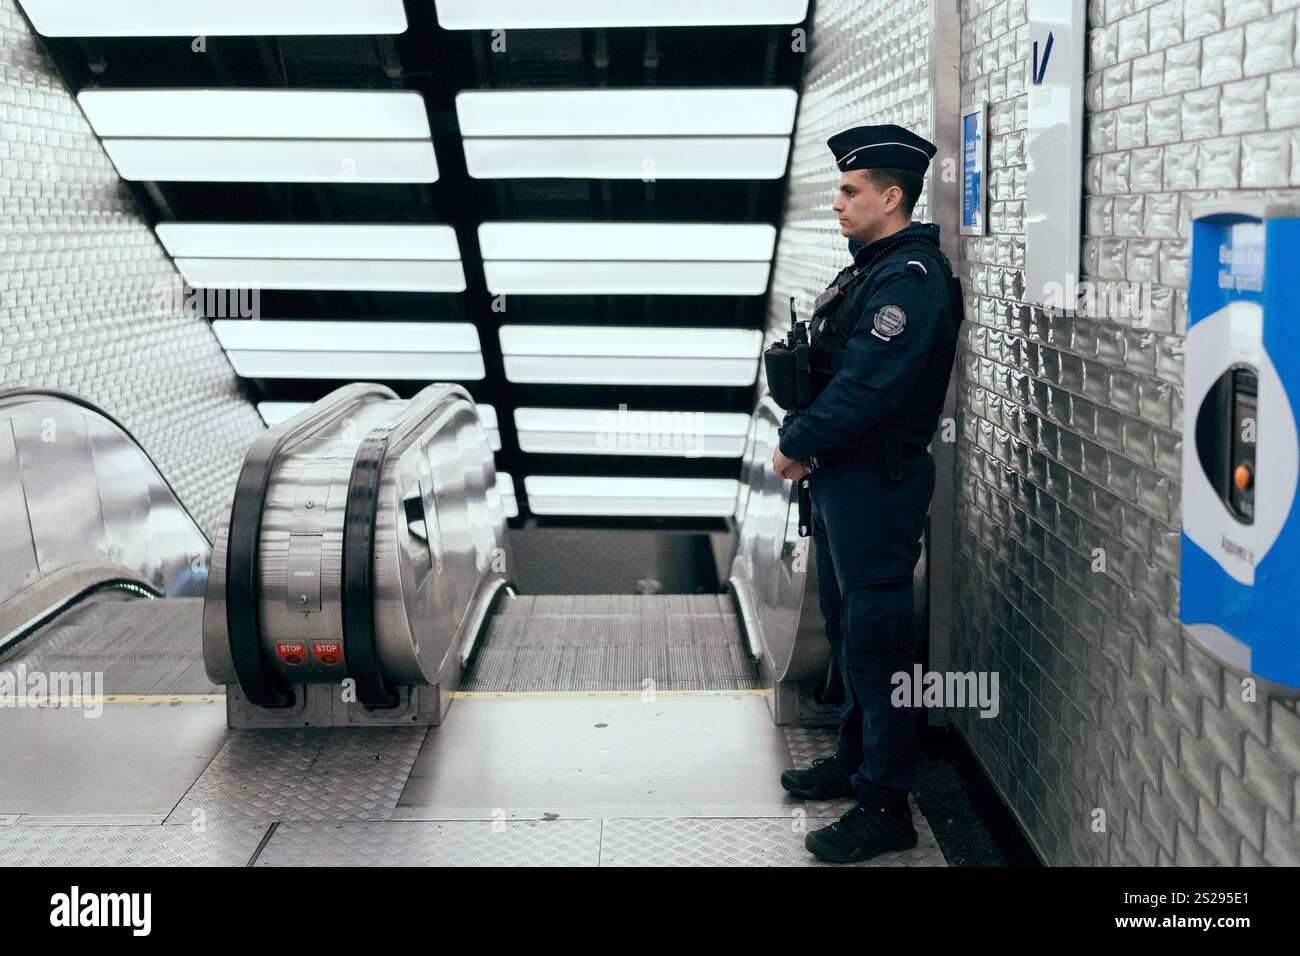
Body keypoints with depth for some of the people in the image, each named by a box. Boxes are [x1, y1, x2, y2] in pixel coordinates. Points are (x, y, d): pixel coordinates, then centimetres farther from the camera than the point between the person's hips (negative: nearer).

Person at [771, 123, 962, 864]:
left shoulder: (911, 279, -17)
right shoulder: (870, 269, 14)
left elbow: (868, 386, -24)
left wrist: (798, 445, -14)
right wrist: (802, 440, 0)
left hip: (878, 483, -10)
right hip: (841, 478, 10)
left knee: (876, 637, -4)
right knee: (848, 627, 19)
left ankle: (885, 806, 5)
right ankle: (856, 761, 35)